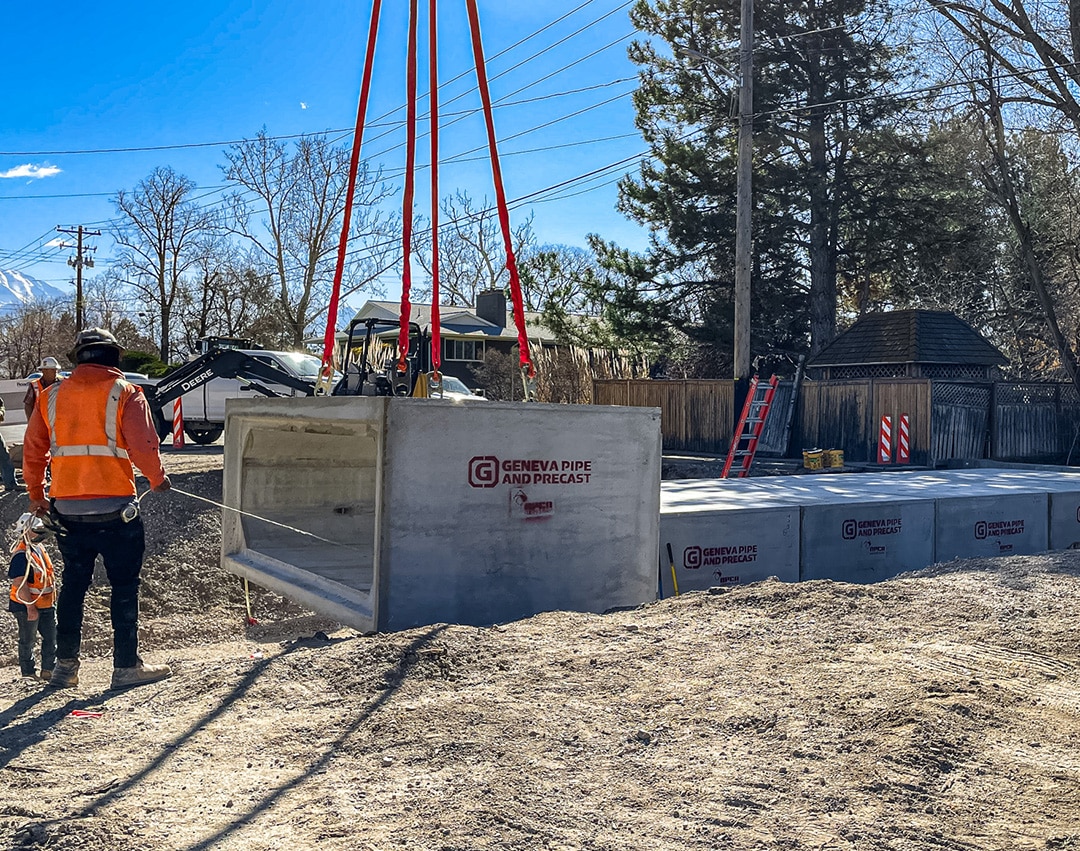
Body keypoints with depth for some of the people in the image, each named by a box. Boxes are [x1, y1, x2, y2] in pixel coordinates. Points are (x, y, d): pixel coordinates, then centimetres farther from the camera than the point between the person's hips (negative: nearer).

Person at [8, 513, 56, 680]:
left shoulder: (40, 549, 11)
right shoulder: (22, 554, -19)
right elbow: (20, 583, -22)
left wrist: (52, 595, 21)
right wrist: (30, 607, -22)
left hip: (45, 604, 9)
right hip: (26, 606, -8)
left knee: (52, 637, 10)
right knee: (28, 641, 3)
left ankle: (47, 671, 19)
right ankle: (28, 674, 12)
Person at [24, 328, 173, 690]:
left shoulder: (51, 396, 8)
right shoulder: (125, 393, -5)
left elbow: (32, 450, 11)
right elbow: (143, 446, -12)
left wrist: (36, 494, 24)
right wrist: (158, 480, 6)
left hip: (66, 508, 5)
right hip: (115, 508, -4)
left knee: (73, 584, 17)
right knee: (124, 585, 5)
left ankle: (65, 666, 23)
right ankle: (126, 666, 8)